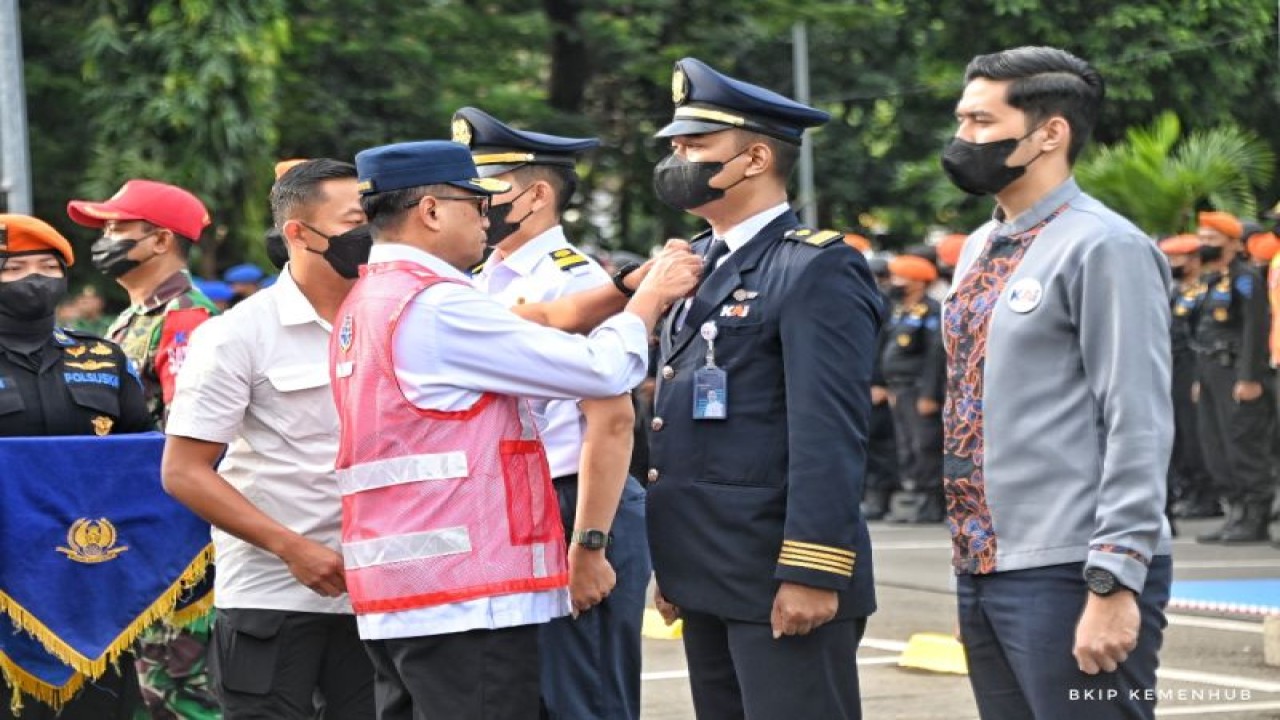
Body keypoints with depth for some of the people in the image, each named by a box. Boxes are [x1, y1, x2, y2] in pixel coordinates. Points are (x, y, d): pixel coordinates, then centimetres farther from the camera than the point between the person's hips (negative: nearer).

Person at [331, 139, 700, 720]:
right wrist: (651, 296, 5)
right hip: (464, 591, -10)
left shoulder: (369, 301, 16)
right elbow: (602, 369, -11)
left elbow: (542, 319, 15)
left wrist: (636, 285, 8)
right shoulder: (436, 306, -14)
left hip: (395, 592, 10)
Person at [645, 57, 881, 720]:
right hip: (708, 580, 9)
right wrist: (673, 567, 19)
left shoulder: (817, 269, -10)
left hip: (781, 584, -9)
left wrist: (810, 573, -22)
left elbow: (830, 437, -17)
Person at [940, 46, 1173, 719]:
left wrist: (1114, 585, -20)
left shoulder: (1105, 249, -10)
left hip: (1068, 575, -8)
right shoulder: (978, 249, 15)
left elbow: (1138, 428, -15)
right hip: (982, 572, 8)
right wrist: (972, 566, 16)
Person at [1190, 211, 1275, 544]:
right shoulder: (1210, 281, 17)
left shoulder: (1245, 278, -10)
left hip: (1237, 375, -10)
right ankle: (1237, 514, 17)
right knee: (1215, 444, 10)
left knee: (1244, 444, -8)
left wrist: (1249, 378, -22)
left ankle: (1256, 520, -4)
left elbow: (1255, 329, -17)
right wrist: (1200, 378, 21)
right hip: (1213, 373, 10)